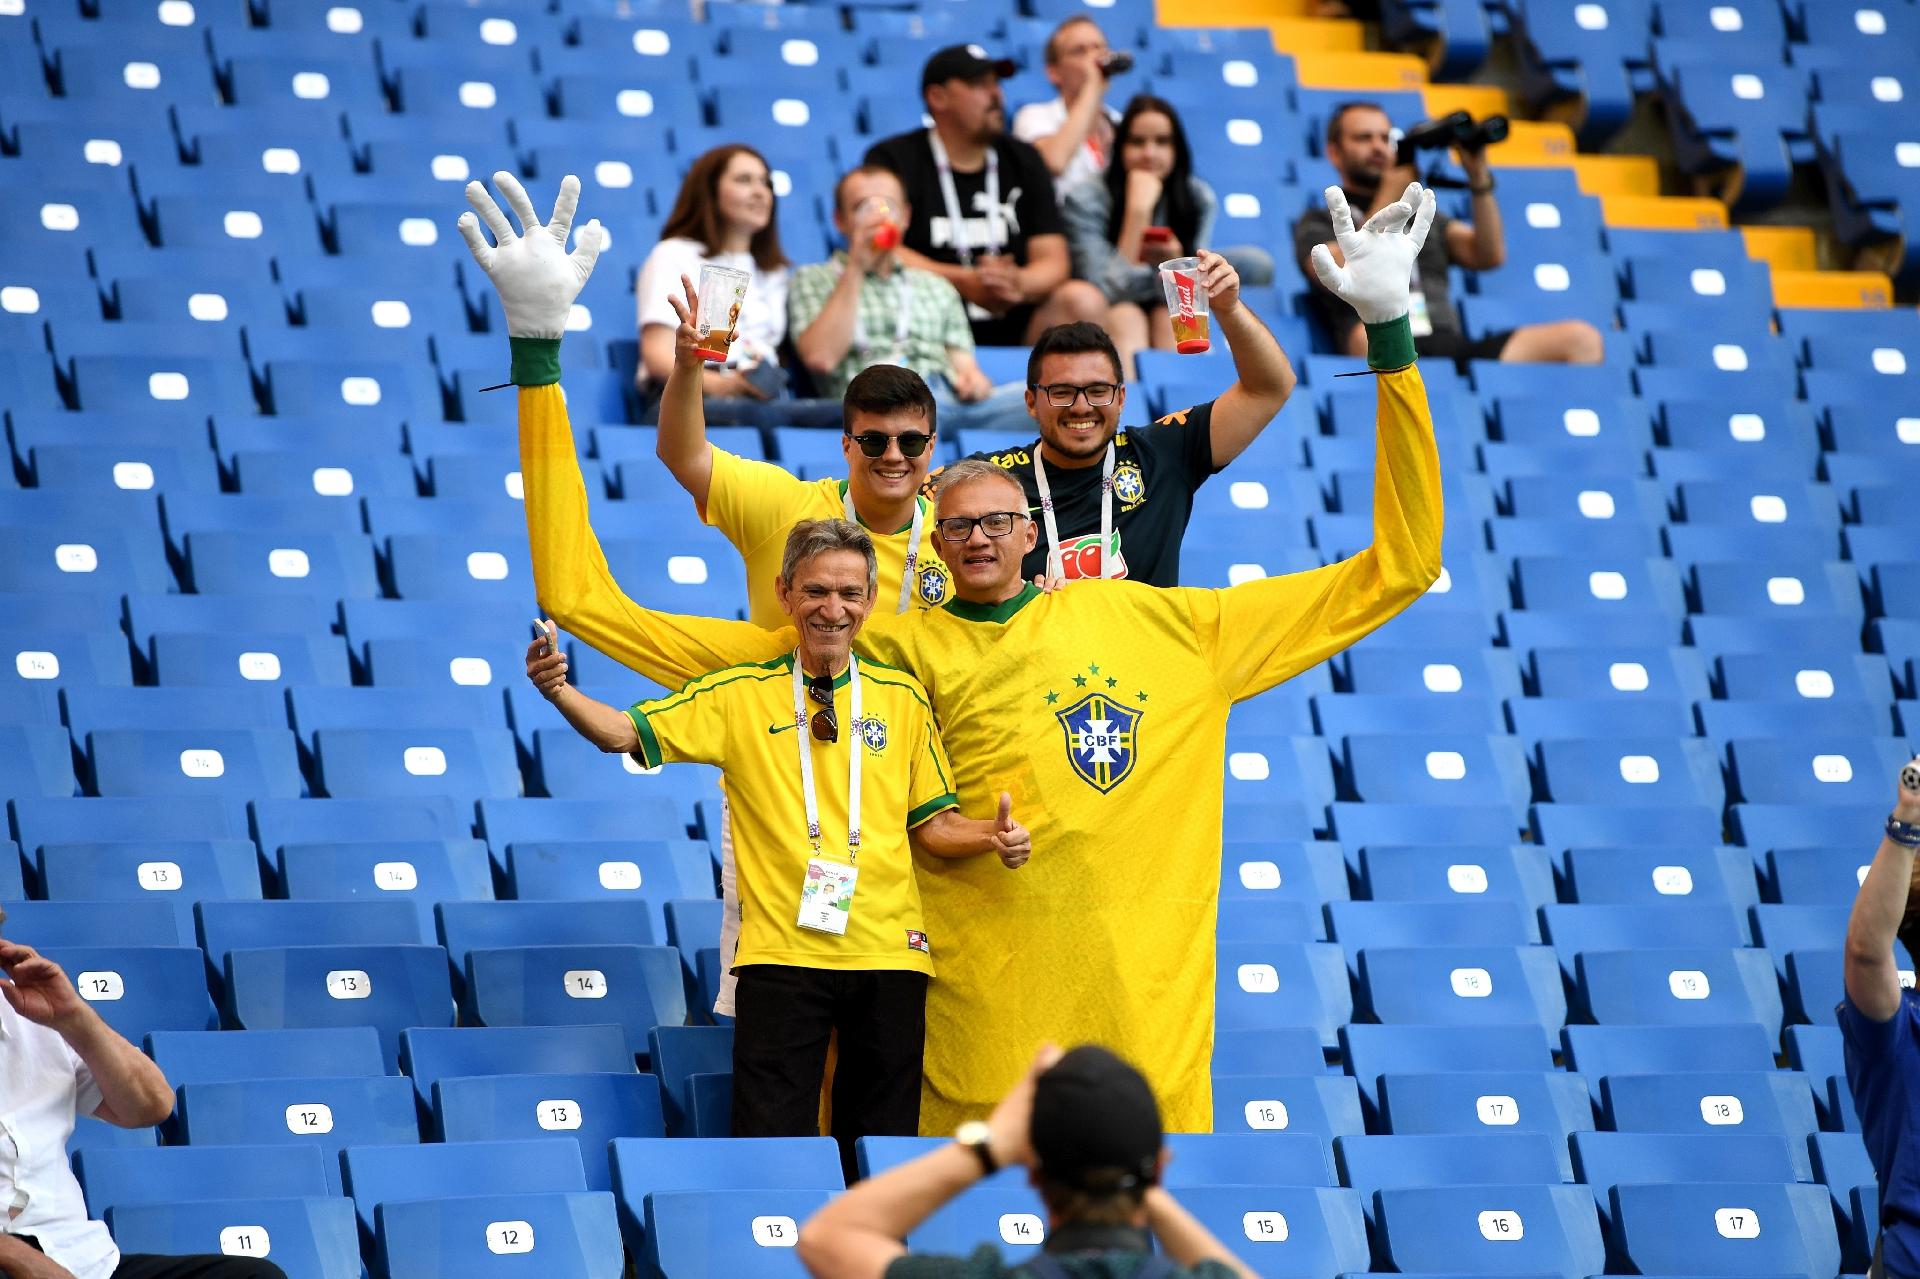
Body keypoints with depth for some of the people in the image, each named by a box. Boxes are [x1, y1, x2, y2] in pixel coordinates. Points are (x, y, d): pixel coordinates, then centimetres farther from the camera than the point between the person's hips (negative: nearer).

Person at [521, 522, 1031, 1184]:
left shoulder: (902, 697, 10)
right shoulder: (740, 694, 4)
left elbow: (931, 822, 14)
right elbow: (624, 733, -2)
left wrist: (991, 835, -6)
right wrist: (558, 689, -20)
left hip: (889, 952, 2)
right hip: (781, 951, -2)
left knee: (882, 1150, 6)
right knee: (771, 1140, -6)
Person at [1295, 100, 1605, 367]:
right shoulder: (1318, 224, 18)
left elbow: (1490, 256, 18)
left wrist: (1478, 178, 9)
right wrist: (1391, 192, -4)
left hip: (1456, 350, 5)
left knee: (1581, 339, -15)